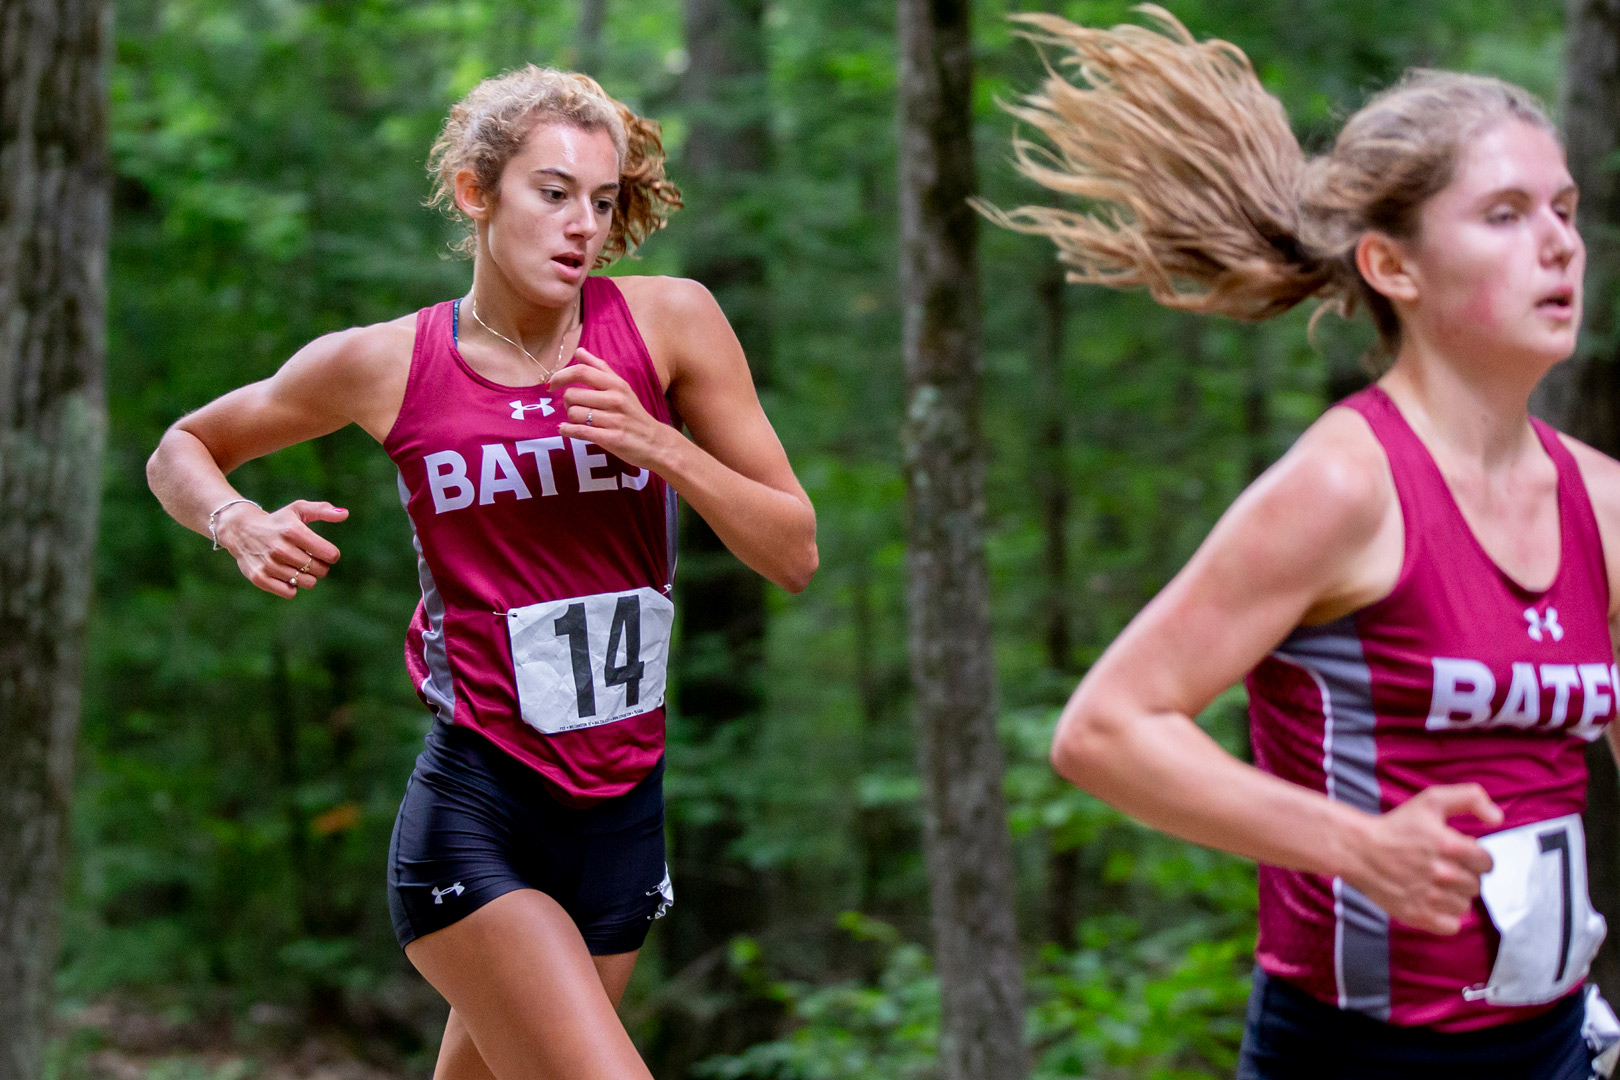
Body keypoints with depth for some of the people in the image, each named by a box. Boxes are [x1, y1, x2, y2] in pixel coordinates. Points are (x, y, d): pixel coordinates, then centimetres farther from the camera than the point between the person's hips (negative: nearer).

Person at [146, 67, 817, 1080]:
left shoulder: (668, 321, -2)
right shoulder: (386, 364, -4)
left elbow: (795, 555, -1)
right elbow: (182, 450, 12)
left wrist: (657, 444, -16)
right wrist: (240, 524, -9)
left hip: (624, 816, 3)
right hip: (475, 819, -3)